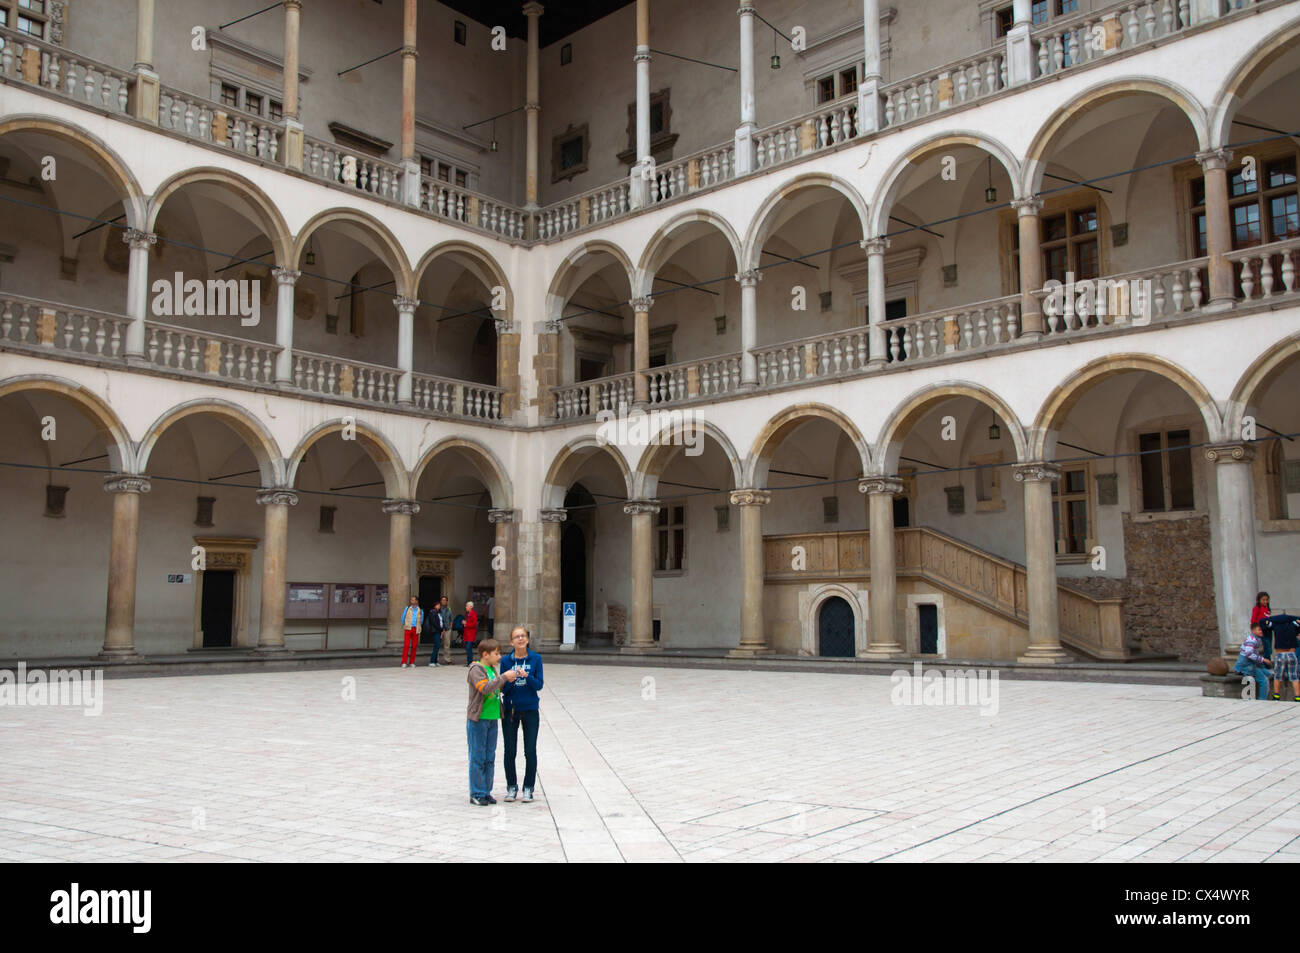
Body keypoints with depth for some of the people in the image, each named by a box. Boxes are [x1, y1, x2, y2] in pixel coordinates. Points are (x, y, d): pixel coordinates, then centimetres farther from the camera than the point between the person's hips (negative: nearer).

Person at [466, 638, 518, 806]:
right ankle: (476, 794, 6)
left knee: (489, 758, 11)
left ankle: (486, 792, 19)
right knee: (477, 758, -1)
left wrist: (508, 681, 2)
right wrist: (504, 677, -23)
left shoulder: (492, 669, 12)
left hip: (492, 719, 8)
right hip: (478, 720, -8)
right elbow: (485, 688, -25)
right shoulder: (476, 669, -12)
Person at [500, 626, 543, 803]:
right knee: (509, 751, 6)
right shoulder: (506, 660, -1)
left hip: (530, 710, -1)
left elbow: (539, 685, -7)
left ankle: (528, 787, 16)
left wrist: (527, 676, -24)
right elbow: (503, 689, -2)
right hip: (510, 710, 1)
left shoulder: (535, 659, -3)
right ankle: (511, 786, 20)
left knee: (530, 751, 3)